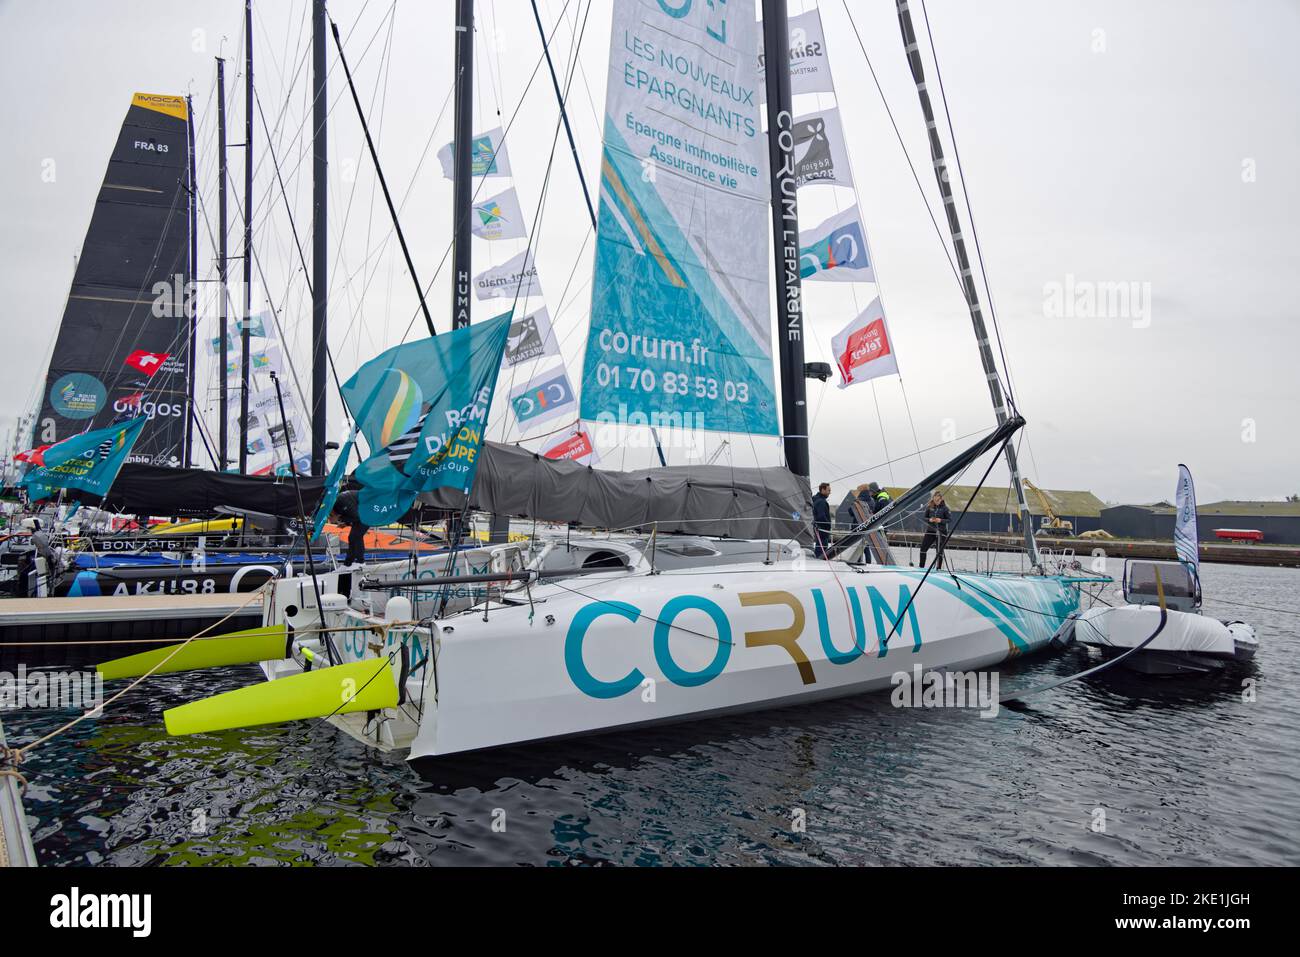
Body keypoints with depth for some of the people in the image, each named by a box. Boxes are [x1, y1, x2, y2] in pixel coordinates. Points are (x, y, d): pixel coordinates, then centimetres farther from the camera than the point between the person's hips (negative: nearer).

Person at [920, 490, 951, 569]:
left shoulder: (944, 508, -5)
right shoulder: (929, 507, 1)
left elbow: (949, 519, -3)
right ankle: (921, 567, 7)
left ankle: (938, 568, 12)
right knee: (923, 548, -3)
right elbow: (924, 518, 8)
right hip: (930, 530, 3)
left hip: (941, 532, -2)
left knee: (939, 551, 2)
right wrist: (929, 520, -13)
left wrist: (941, 520, -19)